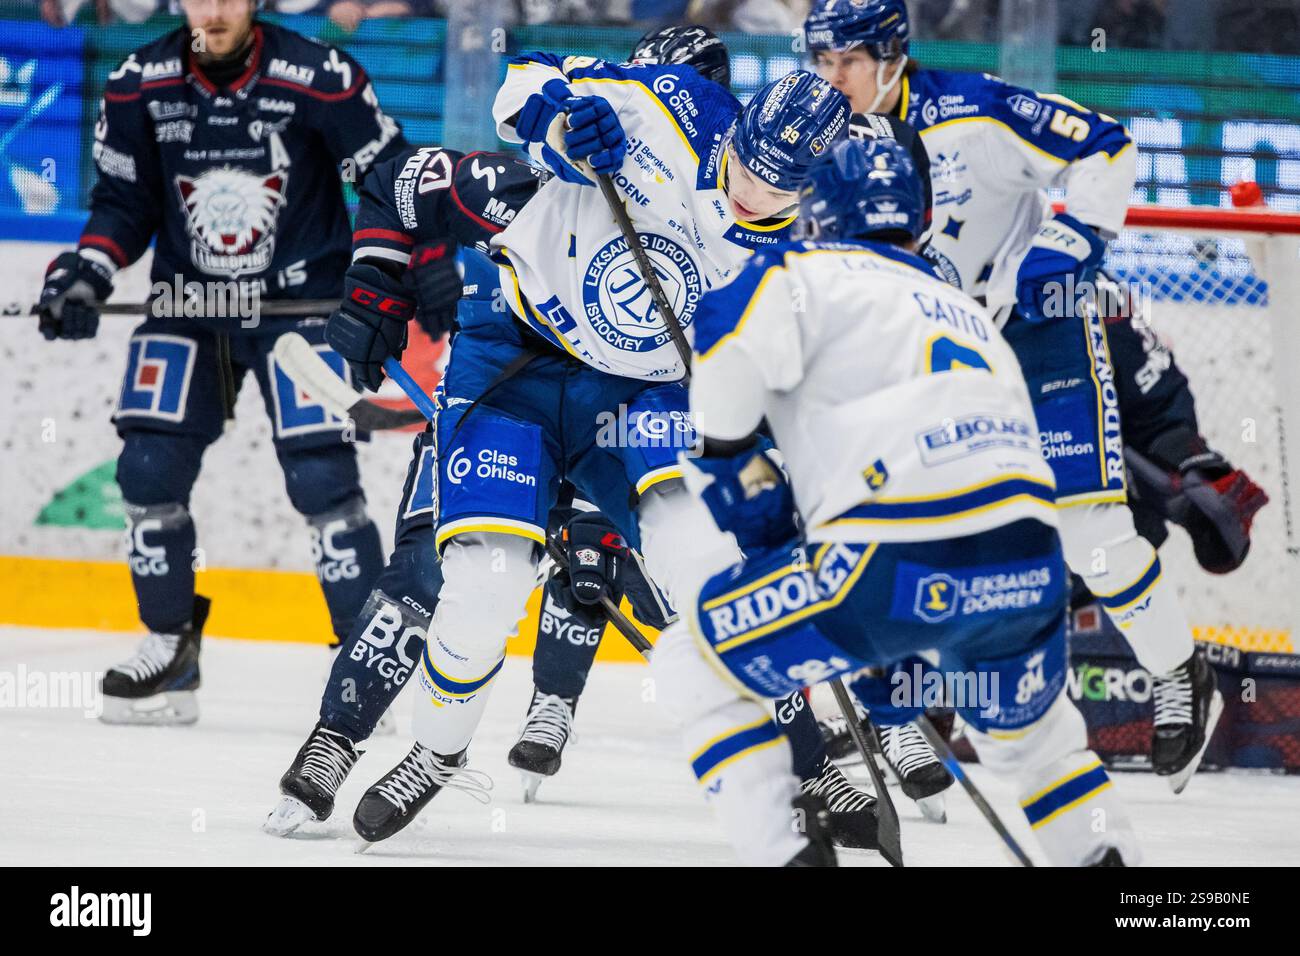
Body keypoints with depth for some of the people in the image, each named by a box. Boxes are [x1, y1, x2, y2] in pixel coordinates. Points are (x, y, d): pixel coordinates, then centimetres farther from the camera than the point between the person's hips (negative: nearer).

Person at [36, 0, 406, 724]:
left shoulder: (319, 79, -15)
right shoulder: (140, 86, -5)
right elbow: (125, 201, 5)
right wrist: (86, 274, -10)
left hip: (301, 302, -4)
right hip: (188, 305, 4)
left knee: (321, 474, -13)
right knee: (149, 469, -5)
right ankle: (171, 651, 11)